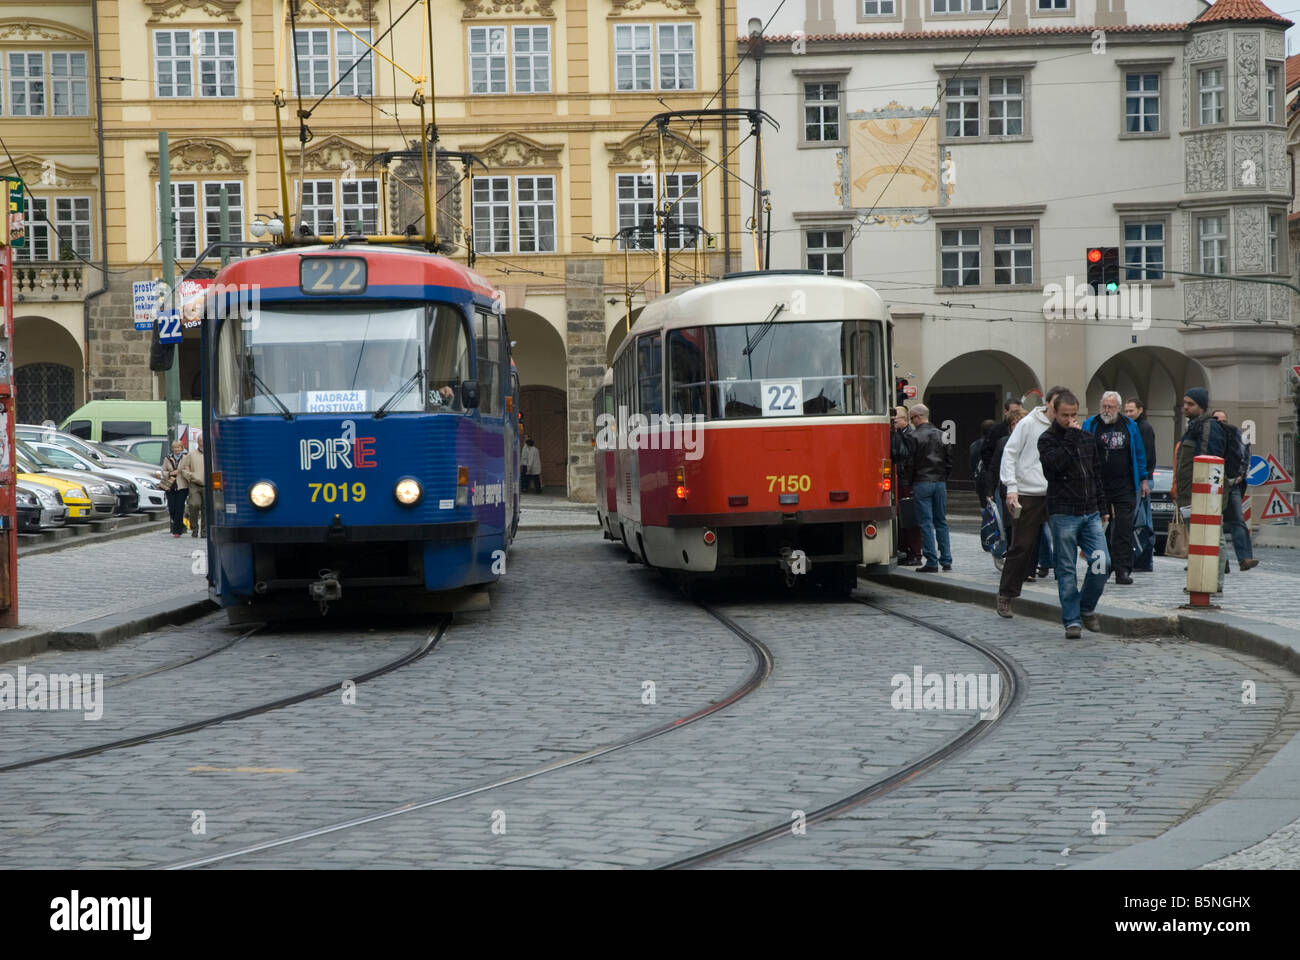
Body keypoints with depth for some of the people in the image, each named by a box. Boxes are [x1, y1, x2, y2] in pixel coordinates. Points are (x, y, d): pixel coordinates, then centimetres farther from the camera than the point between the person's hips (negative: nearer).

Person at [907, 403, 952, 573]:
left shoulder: (914, 436, -9)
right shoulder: (941, 435, 8)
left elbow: (910, 462, -9)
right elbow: (950, 461, 10)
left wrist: (910, 483, 2)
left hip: (922, 483, -5)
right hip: (940, 483, 5)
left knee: (926, 523, -3)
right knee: (941, 522, 12)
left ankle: (932, 562, -5)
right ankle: (946, 560, 11)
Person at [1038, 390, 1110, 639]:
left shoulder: (1088, 438, 15)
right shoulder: (1047, 440, -2)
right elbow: (1055, 464, -22)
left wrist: (1102, 508, 18)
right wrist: (1071, 438, -17)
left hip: (1090, 513, 5)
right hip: (1063, 515, -4)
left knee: (1102, 563, -6)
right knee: (1066, 570, -1)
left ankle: (1087, 608, 14)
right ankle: (1072, 620, 6)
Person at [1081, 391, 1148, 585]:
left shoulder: (1129, 426, 8)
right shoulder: (1090, 425, 3)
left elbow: (1139, 454, 14)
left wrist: (1143, 480, 12)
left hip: (1124, 488, 0)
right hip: (1098, 487, 0)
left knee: (1124, 529, -5)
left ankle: (1123, 570, -7)